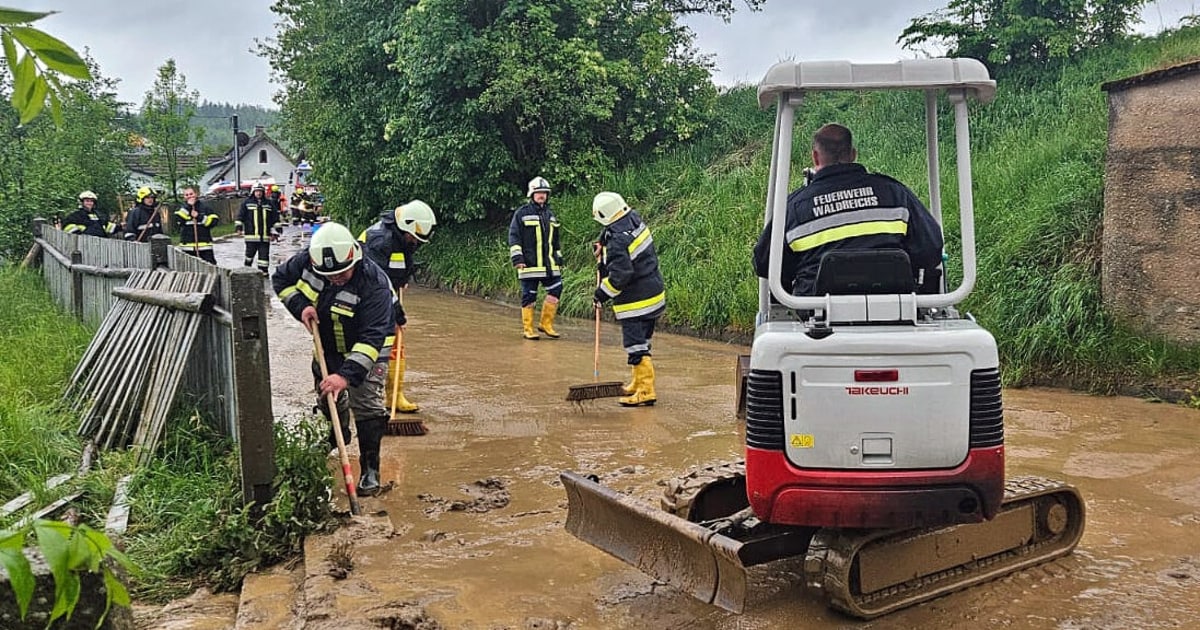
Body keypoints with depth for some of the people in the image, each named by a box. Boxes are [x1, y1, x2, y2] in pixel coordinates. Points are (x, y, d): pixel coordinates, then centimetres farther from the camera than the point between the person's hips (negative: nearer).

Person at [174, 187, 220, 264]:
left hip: (204, 245, -2)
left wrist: (199, 217, -12)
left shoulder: (204, 206, 4)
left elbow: (214, 220, -4)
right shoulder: (182, 208, 10)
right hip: (187, 247, 2)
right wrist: (188, 206, -11)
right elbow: (178, 221, -9)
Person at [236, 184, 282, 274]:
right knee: (250, 253, 5)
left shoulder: (269, 203, 9)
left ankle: (263, 271, 8)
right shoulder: (247, 203, 4)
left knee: (264, 254, 1)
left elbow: (275, 218, 9)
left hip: (265, 236, 2)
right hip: (251, 234, -2)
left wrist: (274, 232, 5)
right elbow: (240, 216, 5)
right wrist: (239, 228, 0)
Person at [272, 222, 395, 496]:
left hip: (367, 348, -5)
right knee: (328, 399, 22)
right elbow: (280, 279, -2)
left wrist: (347, 374, -48)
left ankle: (370, 469, -2)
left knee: (367, 406, -15)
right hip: (327, 344, 6)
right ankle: (338, 437, 51)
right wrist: (300, 305, -21)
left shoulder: (375, 285, -38)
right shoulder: (306, 261, -23)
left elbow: (371, 338, -40)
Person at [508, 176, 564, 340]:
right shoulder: (522, 213, -1)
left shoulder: (551, 215, 17)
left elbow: (556, 240, 25)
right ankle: (527, 329, 10)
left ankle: (546, 323, 11)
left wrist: (559, 259, 22)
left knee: (556, 290, -3)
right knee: (529, 296, 0)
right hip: (529, 264, -5)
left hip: (550, 264, 5)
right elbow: (514, 237, -5)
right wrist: (517, 258, -14)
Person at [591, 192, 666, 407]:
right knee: (641, 342, 19)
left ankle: (646, 390, -5)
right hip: (654, 294, 10)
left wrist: (601, 294, -12)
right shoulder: (635, 220, 2)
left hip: (635, 303, -10)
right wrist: (603, 245, 14)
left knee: (636, 346, -6)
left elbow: (619, 275, -25)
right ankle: (639, 383, 31)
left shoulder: (617, 241, -25)